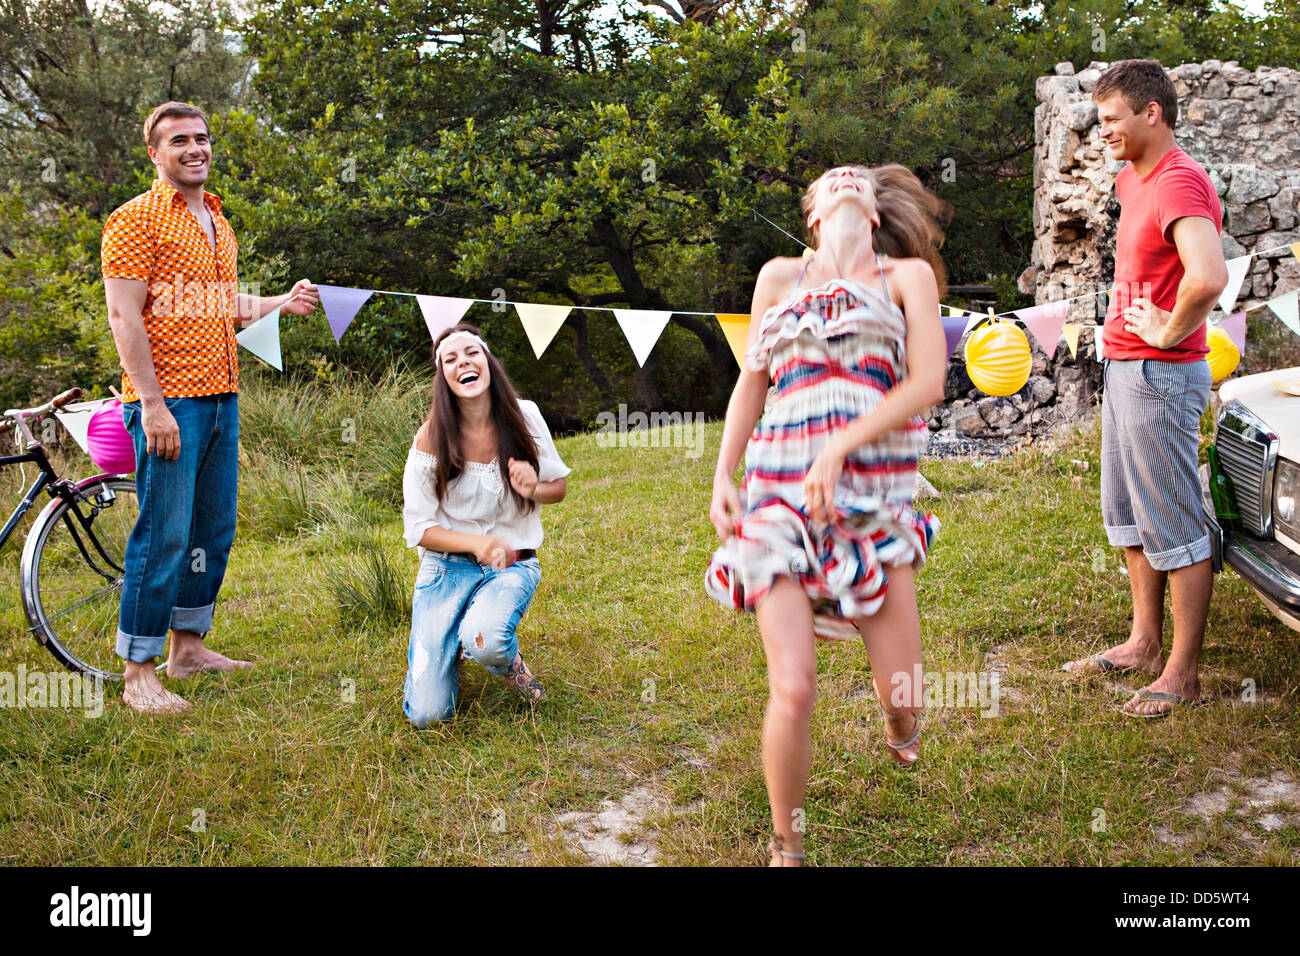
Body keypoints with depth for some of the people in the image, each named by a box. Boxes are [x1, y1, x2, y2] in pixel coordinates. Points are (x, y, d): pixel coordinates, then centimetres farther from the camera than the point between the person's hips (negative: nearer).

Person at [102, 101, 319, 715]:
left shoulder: (217, 220, 19)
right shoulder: (136, 219, -6)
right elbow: (124, 317, -13)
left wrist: (281, 303, 11)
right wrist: (152, 403, -19)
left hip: (221, 399, 8)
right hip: (168, 401, -8)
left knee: (214, 529, 13)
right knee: (163, 535, -7)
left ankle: (188, 646, 26)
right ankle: (138, 673, 1)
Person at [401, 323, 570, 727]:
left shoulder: (524, 417, -5)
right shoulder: (431, 437, -11)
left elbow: (559, 488, 9)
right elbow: (418, 529, -6)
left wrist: (533, 489, -15)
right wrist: (476, 543, -24)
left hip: (513, 565, 0)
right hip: (447, 567, 0)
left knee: (485, 641, -36)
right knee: (427, 714, -10)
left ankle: (508, 657, 4)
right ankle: (453, 637, 23)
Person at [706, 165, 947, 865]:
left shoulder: (908, 275, 11)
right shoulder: (780, 276, 16)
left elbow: (927, 384, -1)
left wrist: (840, 448, -12)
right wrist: (722, 477, 9)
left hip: (873, 492, 0)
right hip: (781, 492, 0)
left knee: (903, 695, 0)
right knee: (794, 690, -13)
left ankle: (899, 723, 41)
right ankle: (786, 846, 12)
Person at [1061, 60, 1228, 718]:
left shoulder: (1180, 183, -19)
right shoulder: (1131, 180, 12)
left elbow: (1209, 277, -37)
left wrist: (1168, 333, -21)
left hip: (1161, 375, -11)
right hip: (1123, 368, 11)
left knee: (1174, 526, -3)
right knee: (1129, 516, 18)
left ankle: (1181, 673, 5)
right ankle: (1143, 645, 31)